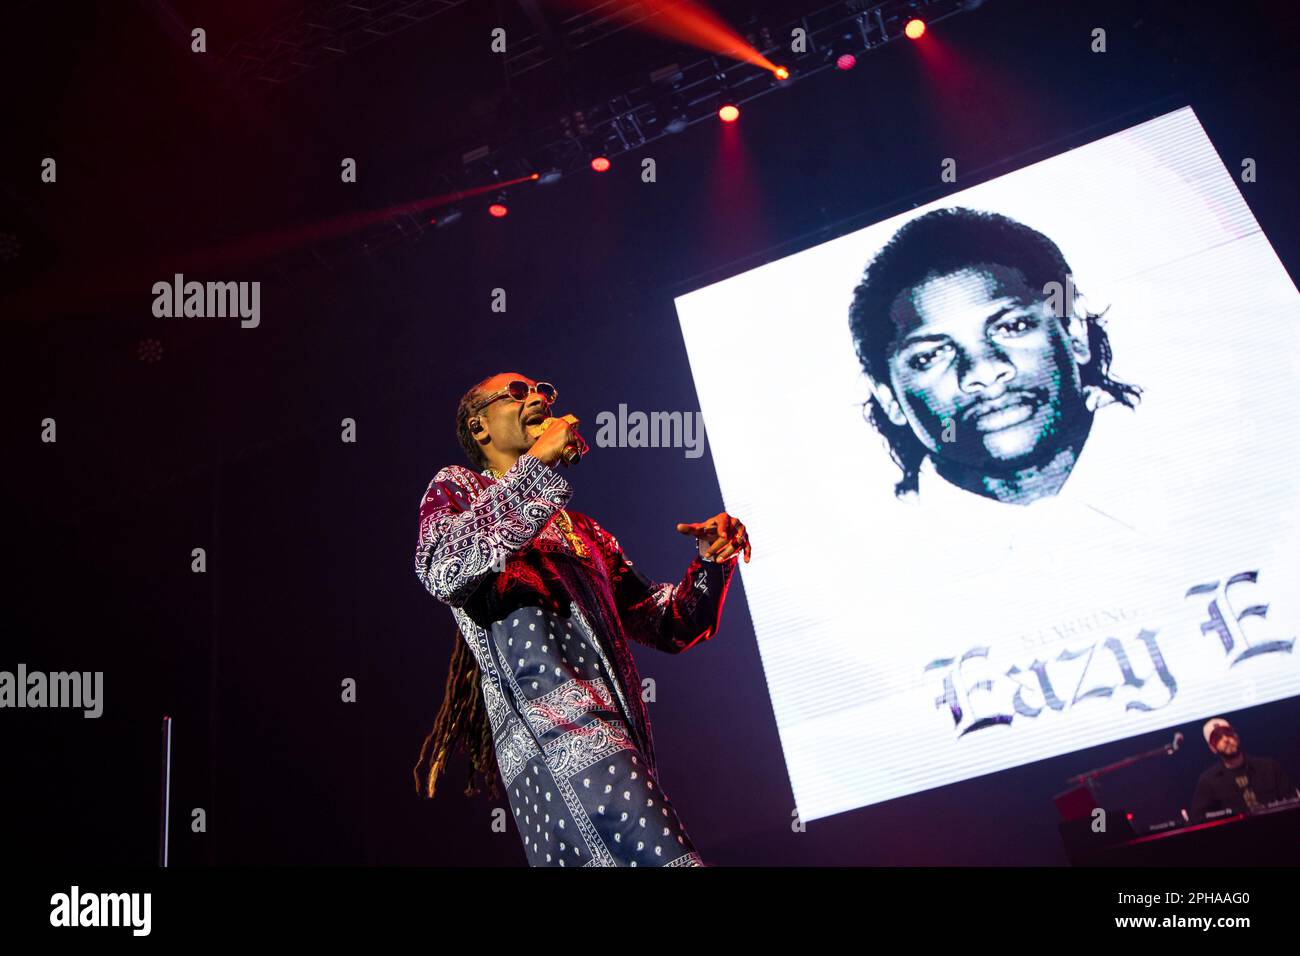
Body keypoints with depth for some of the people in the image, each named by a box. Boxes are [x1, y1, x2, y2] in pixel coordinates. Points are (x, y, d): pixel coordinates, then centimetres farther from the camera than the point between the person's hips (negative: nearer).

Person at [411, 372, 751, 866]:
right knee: (659, 855, -22)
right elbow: (444, 573, -10)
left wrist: (711, 560, 7)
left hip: (618, 729, 7)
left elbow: (668, 625, 26)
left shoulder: (584, 531, 31)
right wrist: (536, 464, -9)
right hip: (552, 726, -7)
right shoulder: (457, 487, 14)